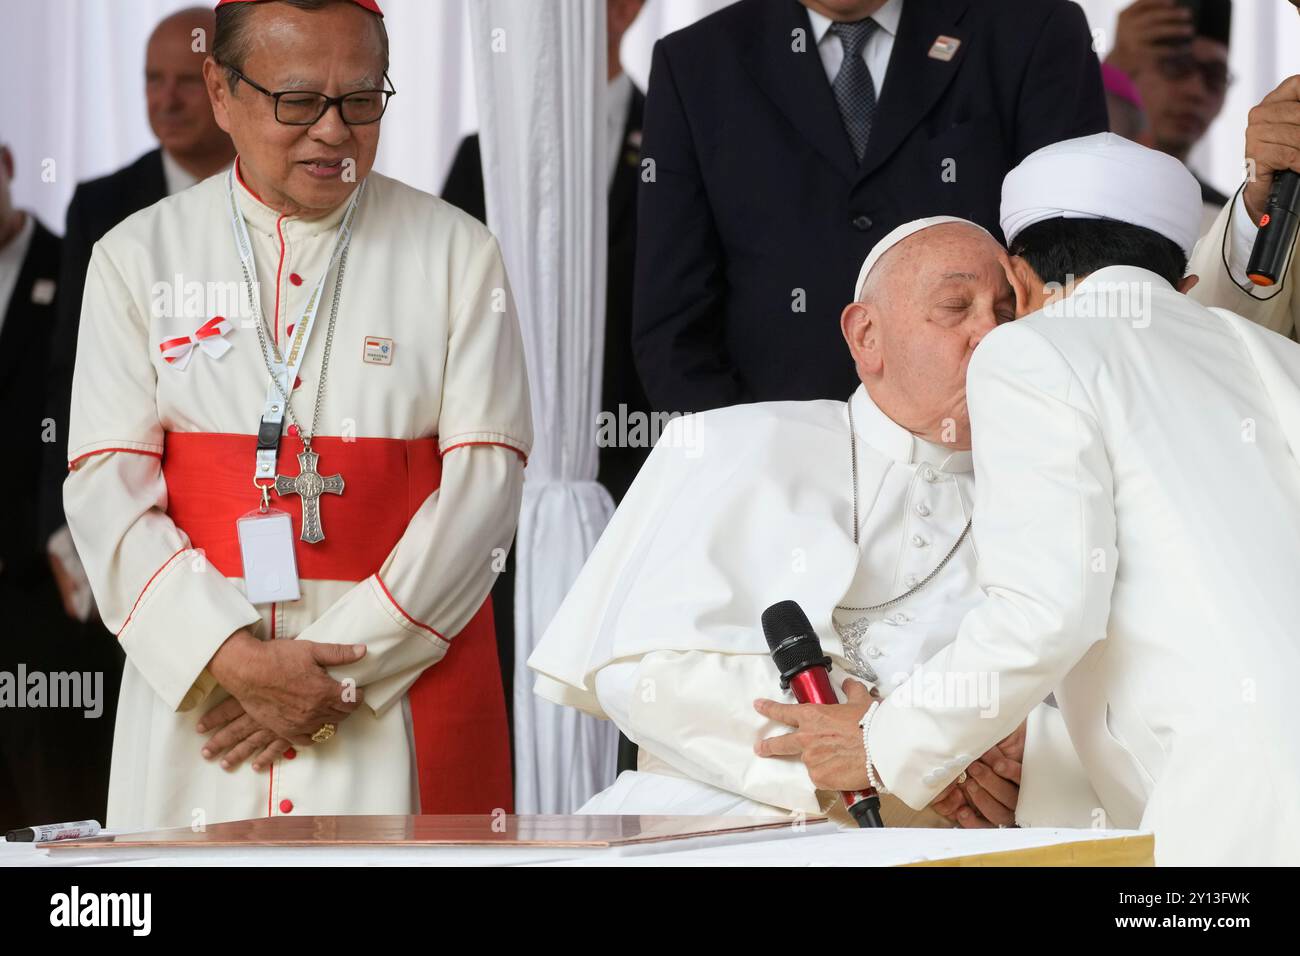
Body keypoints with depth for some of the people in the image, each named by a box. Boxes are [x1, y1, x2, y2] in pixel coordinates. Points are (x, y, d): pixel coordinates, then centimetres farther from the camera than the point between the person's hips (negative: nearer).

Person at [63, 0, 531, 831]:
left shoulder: (456, 253, 4)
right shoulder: (139, 258, 6)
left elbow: (485, 479, -4)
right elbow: (108, 486, -1)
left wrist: (342, 664, -12)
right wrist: (235, 657, -14)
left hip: (406, 674, -1)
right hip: (195, 690, 1)